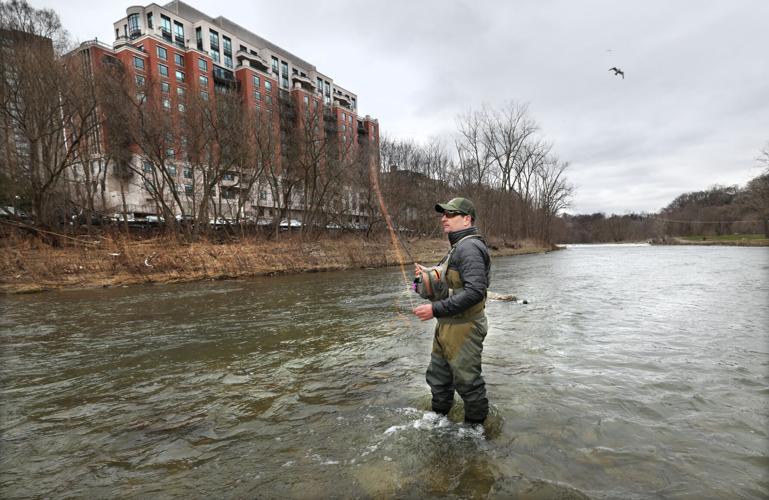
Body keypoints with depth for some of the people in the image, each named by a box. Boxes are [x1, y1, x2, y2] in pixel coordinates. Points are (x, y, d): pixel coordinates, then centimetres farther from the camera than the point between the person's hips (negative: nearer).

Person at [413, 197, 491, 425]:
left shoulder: (469, 247, -19)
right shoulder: (459, 246, 15)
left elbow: (474, 291, -28)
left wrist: (436, 309, -26)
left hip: (463, 328, -10)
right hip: (447, 326, 10)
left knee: (467, 381, 7)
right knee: (438, 376, 21)